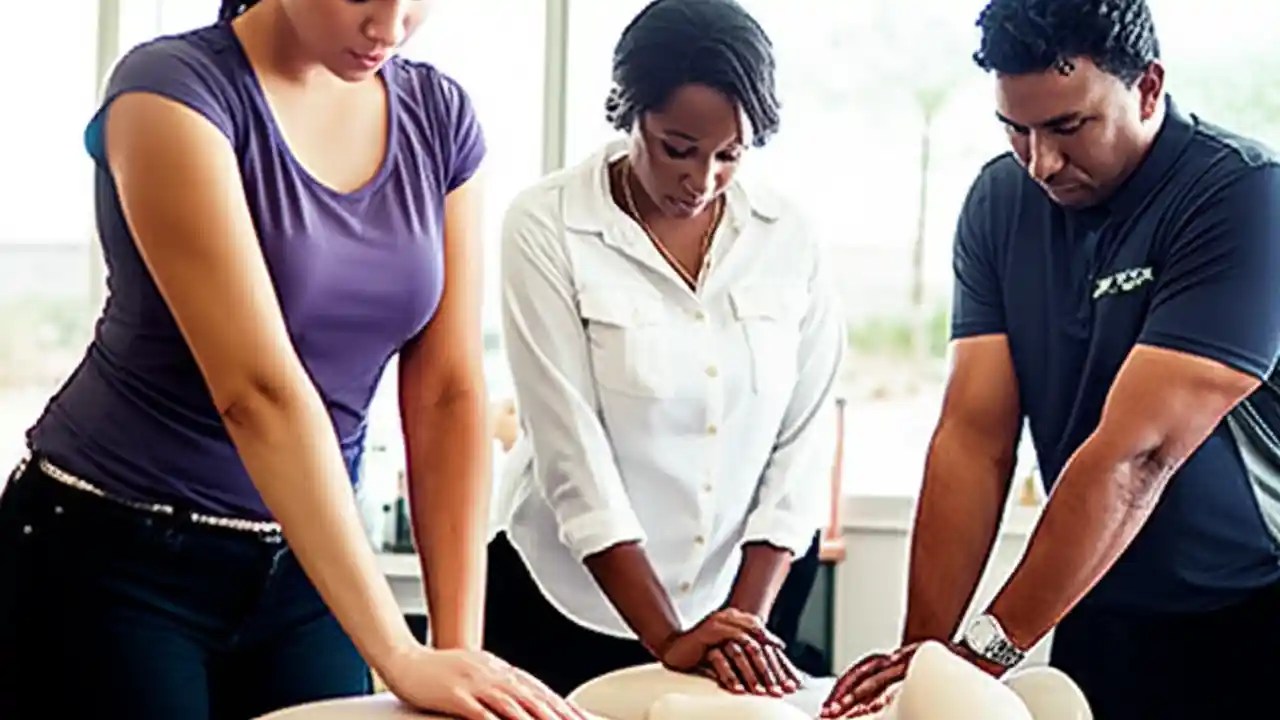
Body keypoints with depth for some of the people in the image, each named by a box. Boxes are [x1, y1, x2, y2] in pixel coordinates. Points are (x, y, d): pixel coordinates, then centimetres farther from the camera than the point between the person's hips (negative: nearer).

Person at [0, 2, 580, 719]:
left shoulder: (440, 116, -1)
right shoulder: (173, 88, -18)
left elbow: (449, 396, -3)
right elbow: (256, 390, -26)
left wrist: (460, 644, -11)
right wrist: (400, 658, -30)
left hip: (303, 571, 5)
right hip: (113, 555, -4)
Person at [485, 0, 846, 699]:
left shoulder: (788, 240, -4)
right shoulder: (546, 228, -13)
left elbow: (802, 443, -3)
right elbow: (571, 452, -17)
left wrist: (744, 619, -11)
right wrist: (666, 638, -21)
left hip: (724, 612, 3)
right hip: (562, 610, -2)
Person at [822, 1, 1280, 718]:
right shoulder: (1001, 199, -3)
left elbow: (1137, 453, -26)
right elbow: (974, 435, -7)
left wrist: (982, 651, -27)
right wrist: (925, 649, -15)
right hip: (1101, 623, 4)